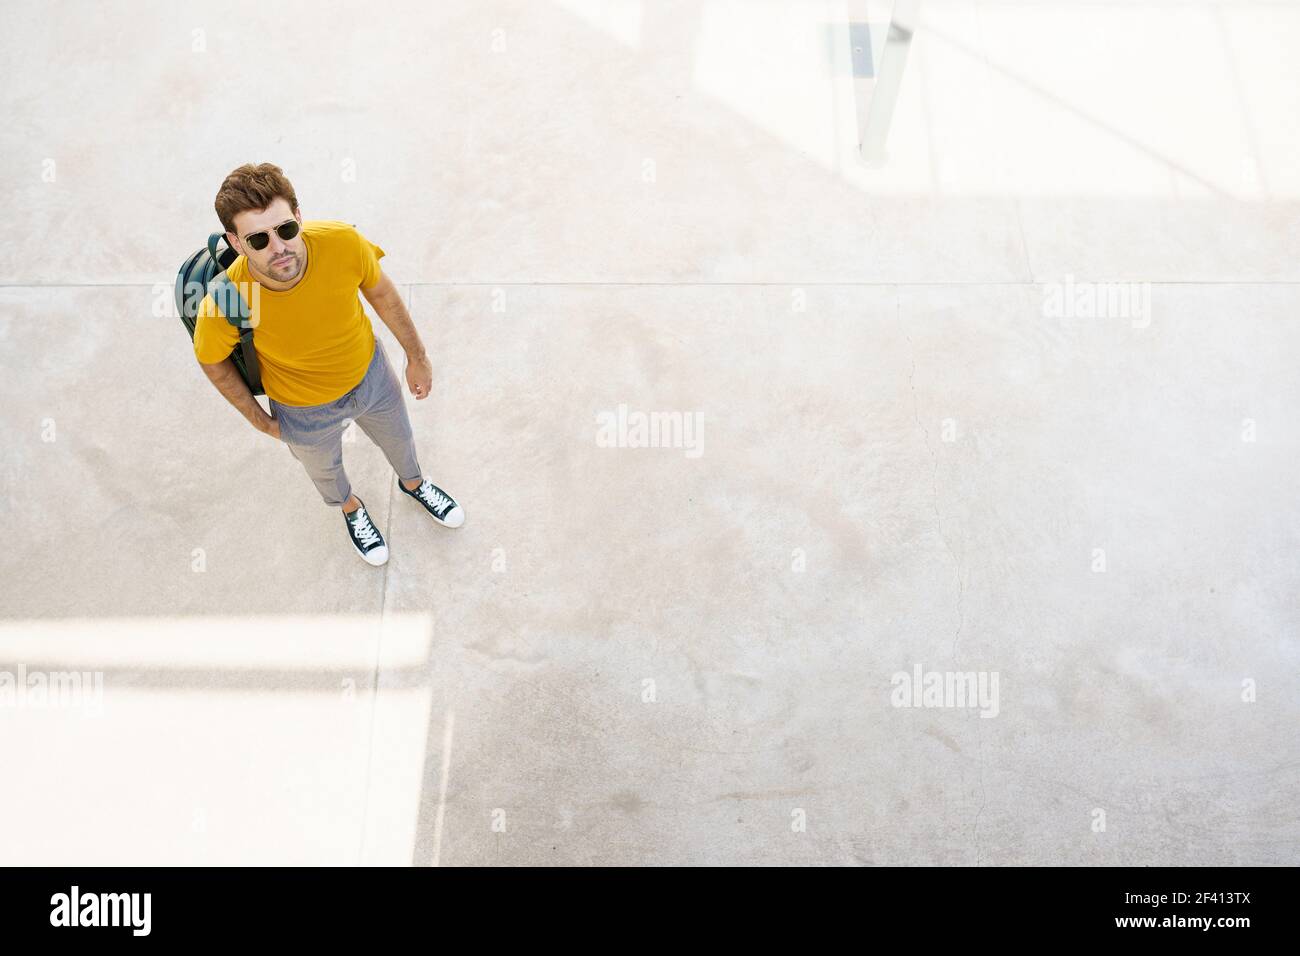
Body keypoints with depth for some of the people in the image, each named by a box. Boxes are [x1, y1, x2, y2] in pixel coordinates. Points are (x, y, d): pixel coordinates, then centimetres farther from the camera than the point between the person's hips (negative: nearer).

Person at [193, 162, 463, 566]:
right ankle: (351, 508, 68)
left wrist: (417, 356, 0)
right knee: (325, 470, 31)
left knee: (399, 439, 32)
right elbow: (211, 360, -13)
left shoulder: (342, 242, -35)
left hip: (371, 373, 2)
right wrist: (258, 419, -3)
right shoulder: (222, 306, -38)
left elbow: (381, 292, -12)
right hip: (306, 411, -1)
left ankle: (413, 483, 69)